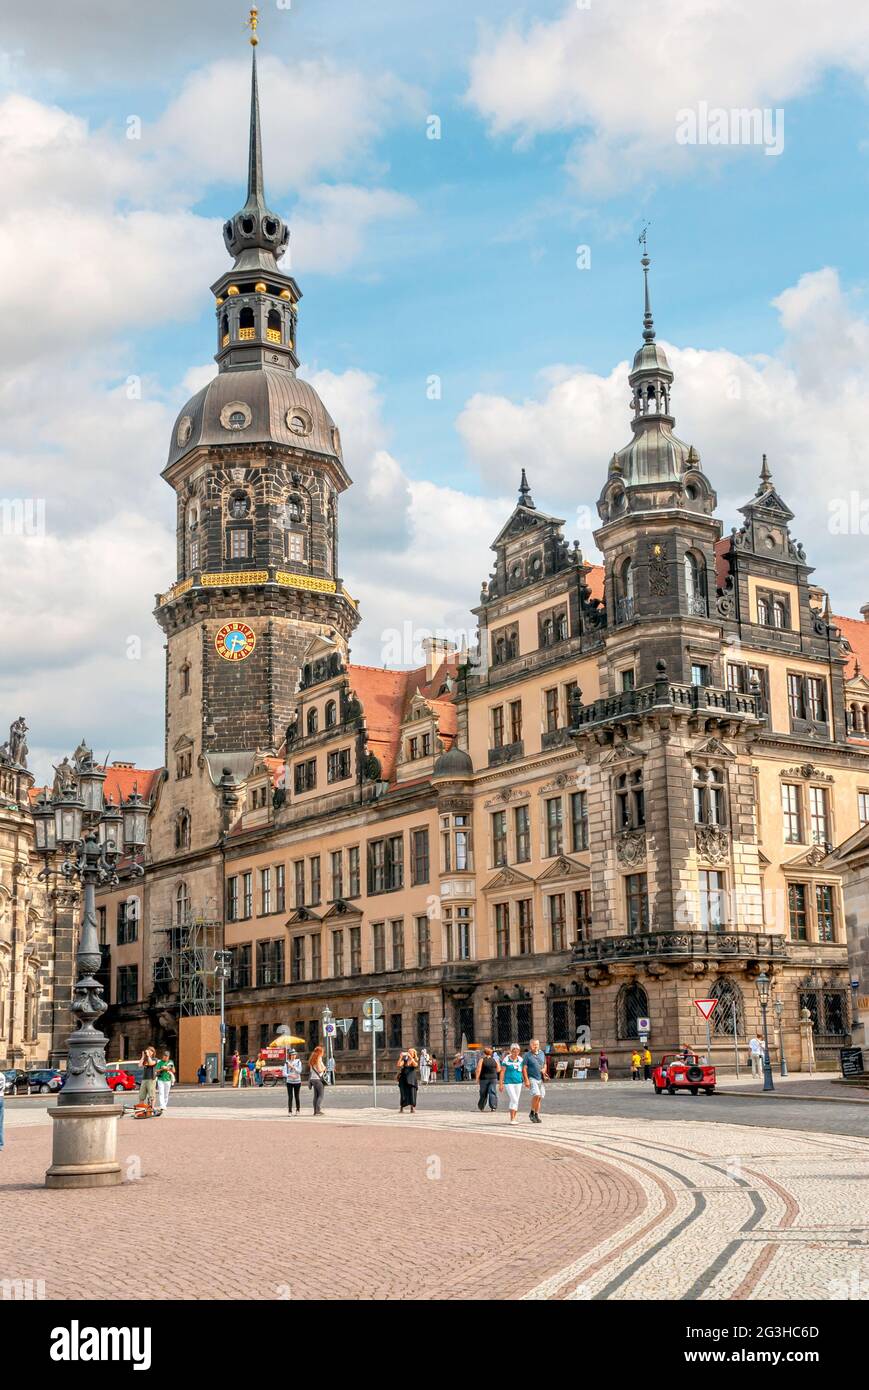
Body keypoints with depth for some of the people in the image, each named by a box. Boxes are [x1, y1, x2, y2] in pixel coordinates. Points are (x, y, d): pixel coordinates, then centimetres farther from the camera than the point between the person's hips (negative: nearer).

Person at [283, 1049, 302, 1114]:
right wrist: (290, 1075, -22)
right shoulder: (287, 1063, 0)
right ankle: (289, 1111, -2)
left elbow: (299, 1071, -11)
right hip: (289, 1082, 0)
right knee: (290, 1097, -5)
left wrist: (292, 1067, -20)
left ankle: (298, 1110, 21)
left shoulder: (298, 1062, 2)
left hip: (297, 1082, 0)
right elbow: (284, 1073, -6)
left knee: (296, 1096, 4)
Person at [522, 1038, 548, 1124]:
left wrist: (544, 1069, -2)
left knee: (539, 1098, 5)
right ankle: (531, 1113, -3)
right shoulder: (527, 1055, -4)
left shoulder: (541, 1053, 11)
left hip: (540, 1079, 5)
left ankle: (536, 1115, 16)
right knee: (536, 1095, -21)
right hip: (532, 1078, -5)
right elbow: (524, 1068, -7)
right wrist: (526, 1080, -15)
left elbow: (545, 1064, 21)